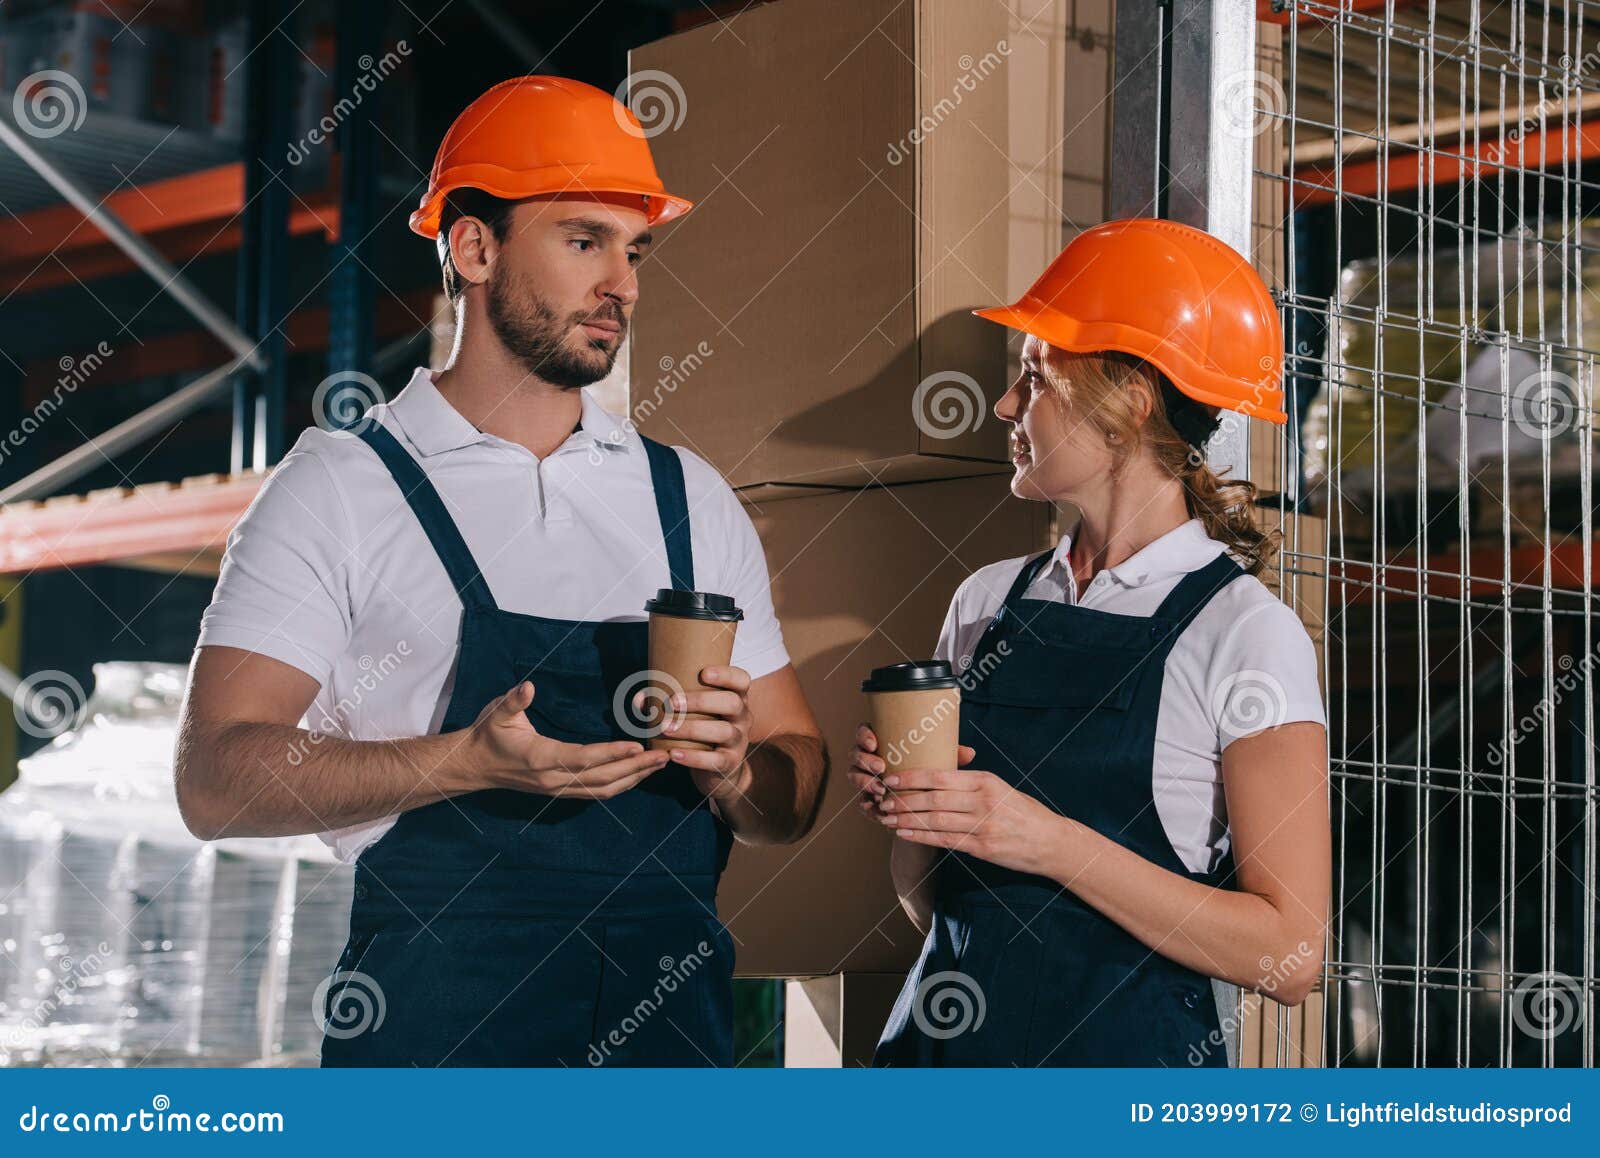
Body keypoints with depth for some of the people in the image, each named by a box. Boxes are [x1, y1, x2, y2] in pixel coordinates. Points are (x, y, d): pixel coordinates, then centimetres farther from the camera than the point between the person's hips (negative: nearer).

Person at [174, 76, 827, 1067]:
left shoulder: (691, 499, 12)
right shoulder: (339, 490, -1)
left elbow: (794, 791, 13)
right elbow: (217, 779, -10)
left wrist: (733, 770, -10)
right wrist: (471, 761, -22)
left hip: (672, 1022, 4)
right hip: (430, 1036, -4)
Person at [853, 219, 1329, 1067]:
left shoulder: (1244, 634, -11)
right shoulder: (986, 602, 4)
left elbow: (1288, 956, -16)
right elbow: (928, 902, 12)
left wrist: (1054, 843, -22)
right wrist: (905, 806, -9)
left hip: (1128, 1052, -5)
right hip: (944, 1039, 5)